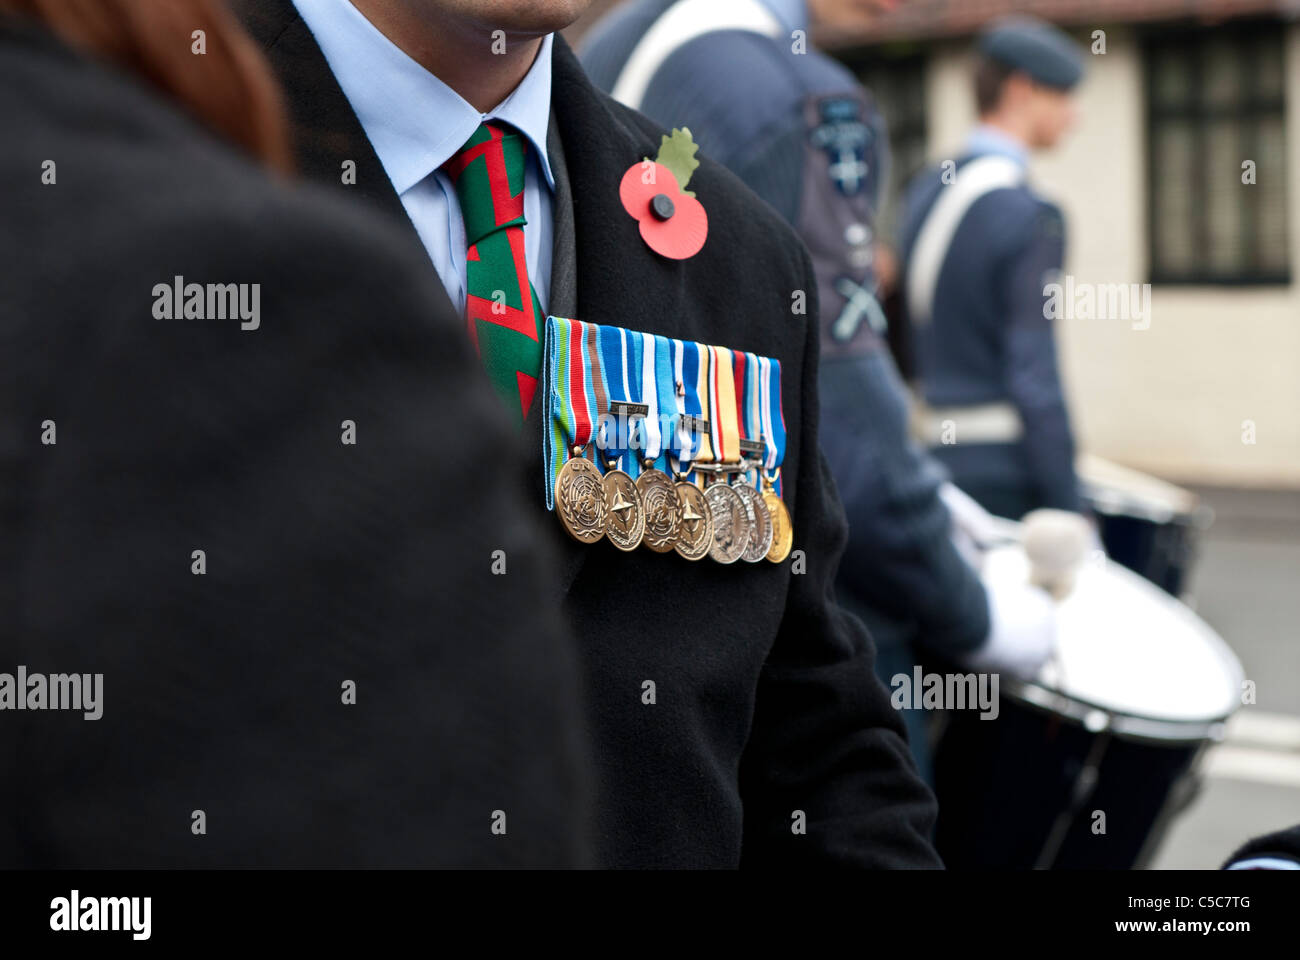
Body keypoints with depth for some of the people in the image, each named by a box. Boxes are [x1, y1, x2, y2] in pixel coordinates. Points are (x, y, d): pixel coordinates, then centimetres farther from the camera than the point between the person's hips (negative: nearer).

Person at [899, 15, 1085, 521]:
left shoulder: (925, 192, 12)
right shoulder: (1029, 217, -14)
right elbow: (1035, 377, -17)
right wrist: (1069, 512, -15)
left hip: (941, 459, 8)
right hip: (1009, 474, -8)